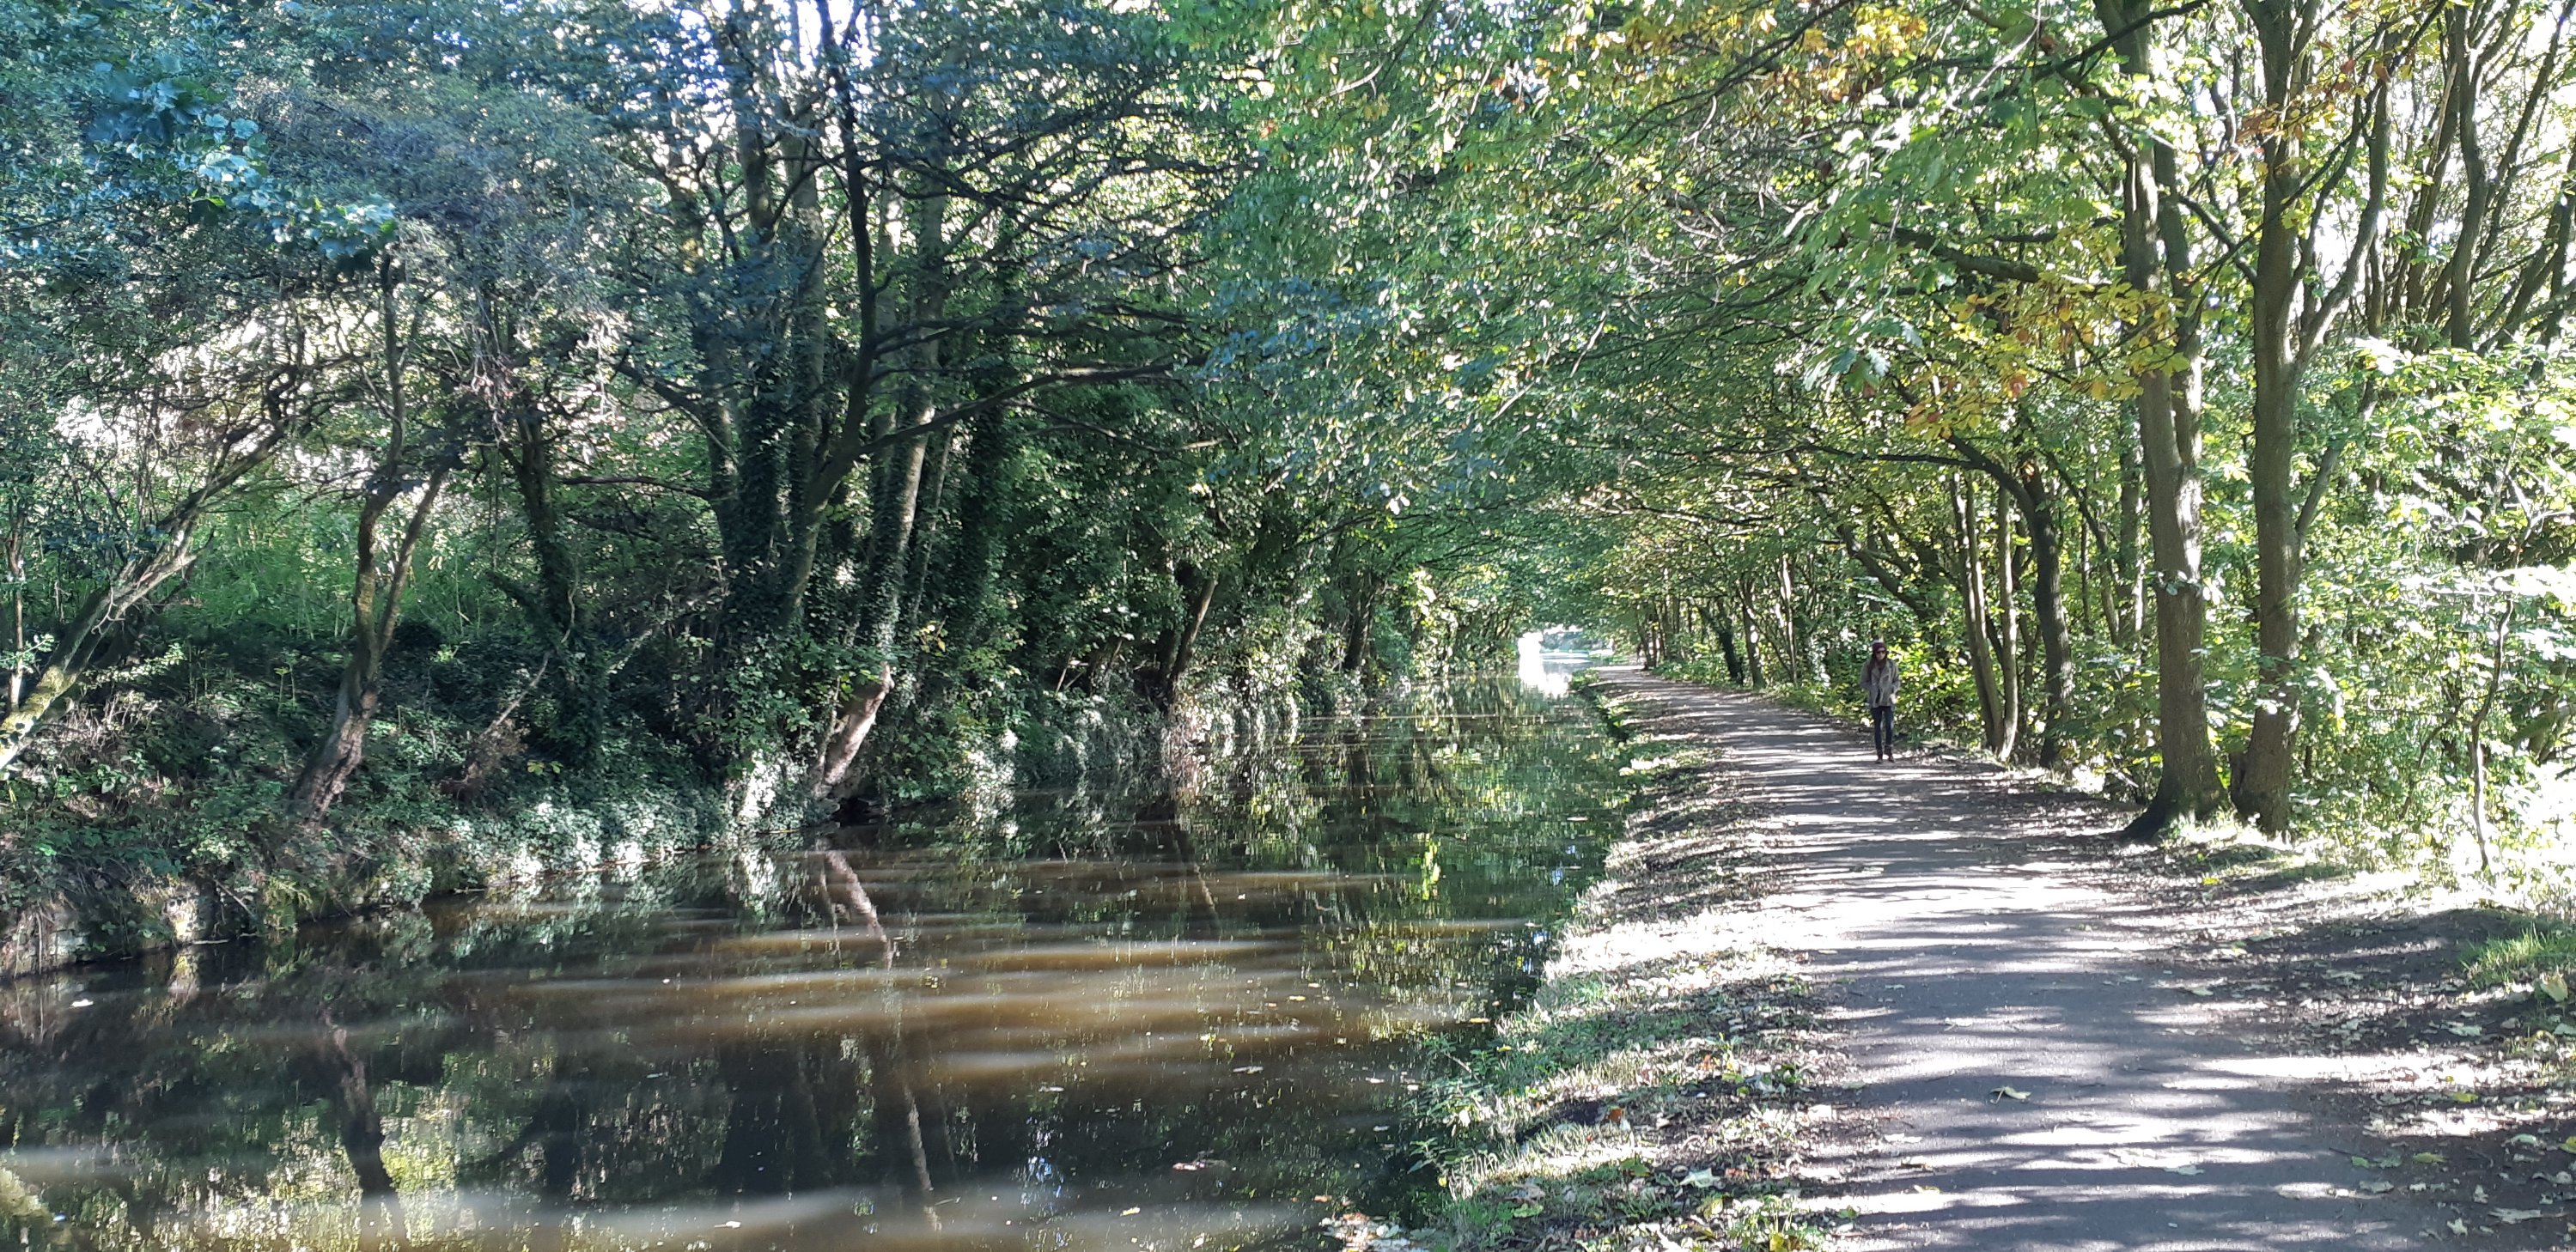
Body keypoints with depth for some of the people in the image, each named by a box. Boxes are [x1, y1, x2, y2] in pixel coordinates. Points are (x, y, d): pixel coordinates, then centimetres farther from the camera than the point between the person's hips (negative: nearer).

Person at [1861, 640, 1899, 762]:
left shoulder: (1892, 664, 2)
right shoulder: (1868, 666, -1)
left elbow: (1897, 681, 10)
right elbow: (1863, 683, 3)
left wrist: (1892, 689, -9)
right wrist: (1873, 688, -12)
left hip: (1888, 700, 0)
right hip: (1875, 701, 0)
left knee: (1890, 725, -15)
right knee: (1877, 727, 2)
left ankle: (1889, 750, 1)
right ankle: (1880, 754, 9)